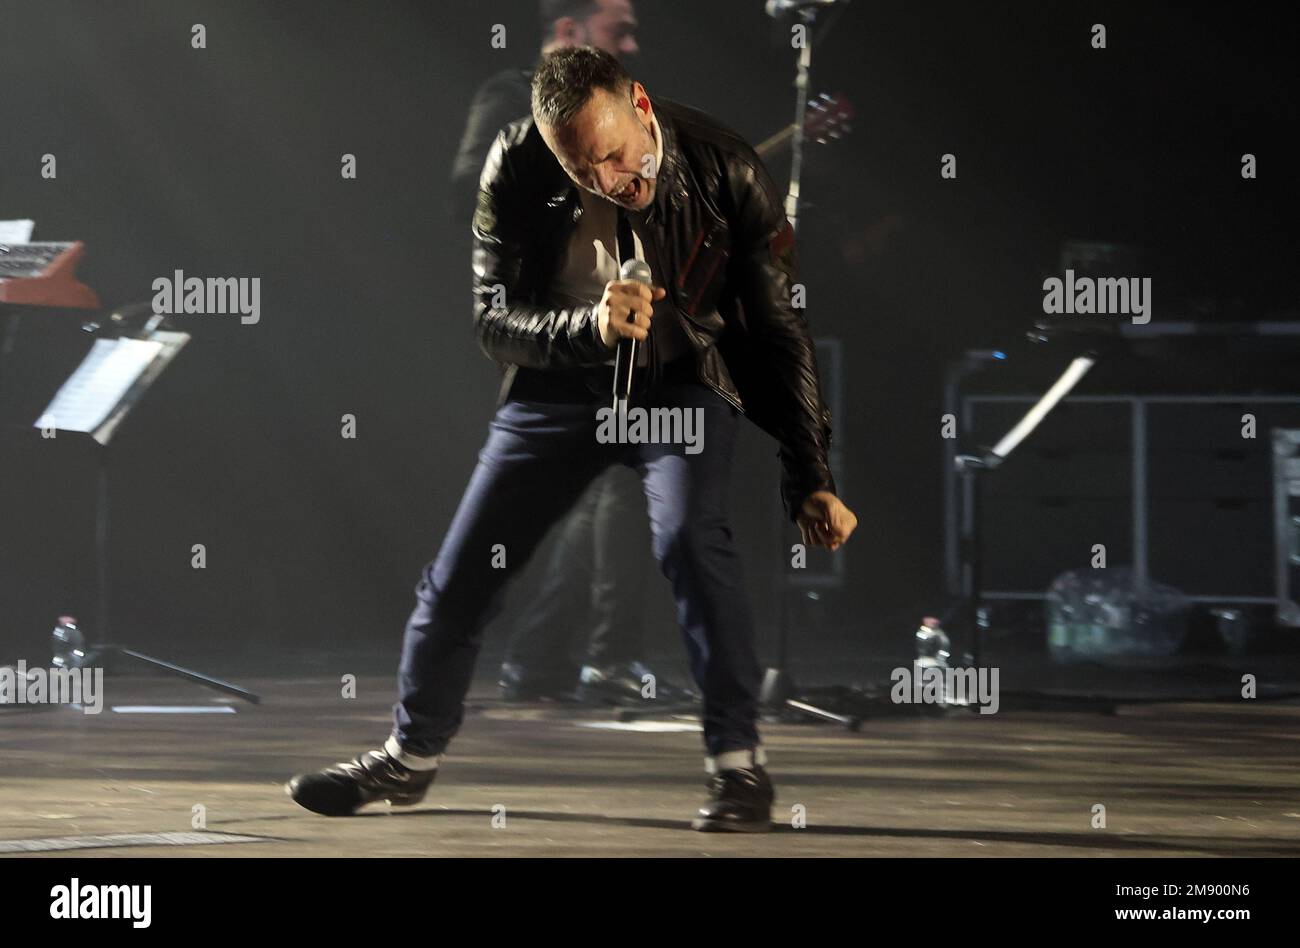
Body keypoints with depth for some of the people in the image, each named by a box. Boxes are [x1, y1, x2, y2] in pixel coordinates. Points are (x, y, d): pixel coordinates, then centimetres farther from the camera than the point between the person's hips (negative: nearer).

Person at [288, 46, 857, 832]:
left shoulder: (724, 170, -22)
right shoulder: (517, 169, -19)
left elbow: (781, 333, -13)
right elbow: (493, 319, -16)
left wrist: (811, 481, -16)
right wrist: (590, 326, -37)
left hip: (681, 381, -2)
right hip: (558, 385, 2)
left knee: (690, 533, -30)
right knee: (461, 573, 5)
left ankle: (739, 763, -21)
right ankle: (412, 754, 29)